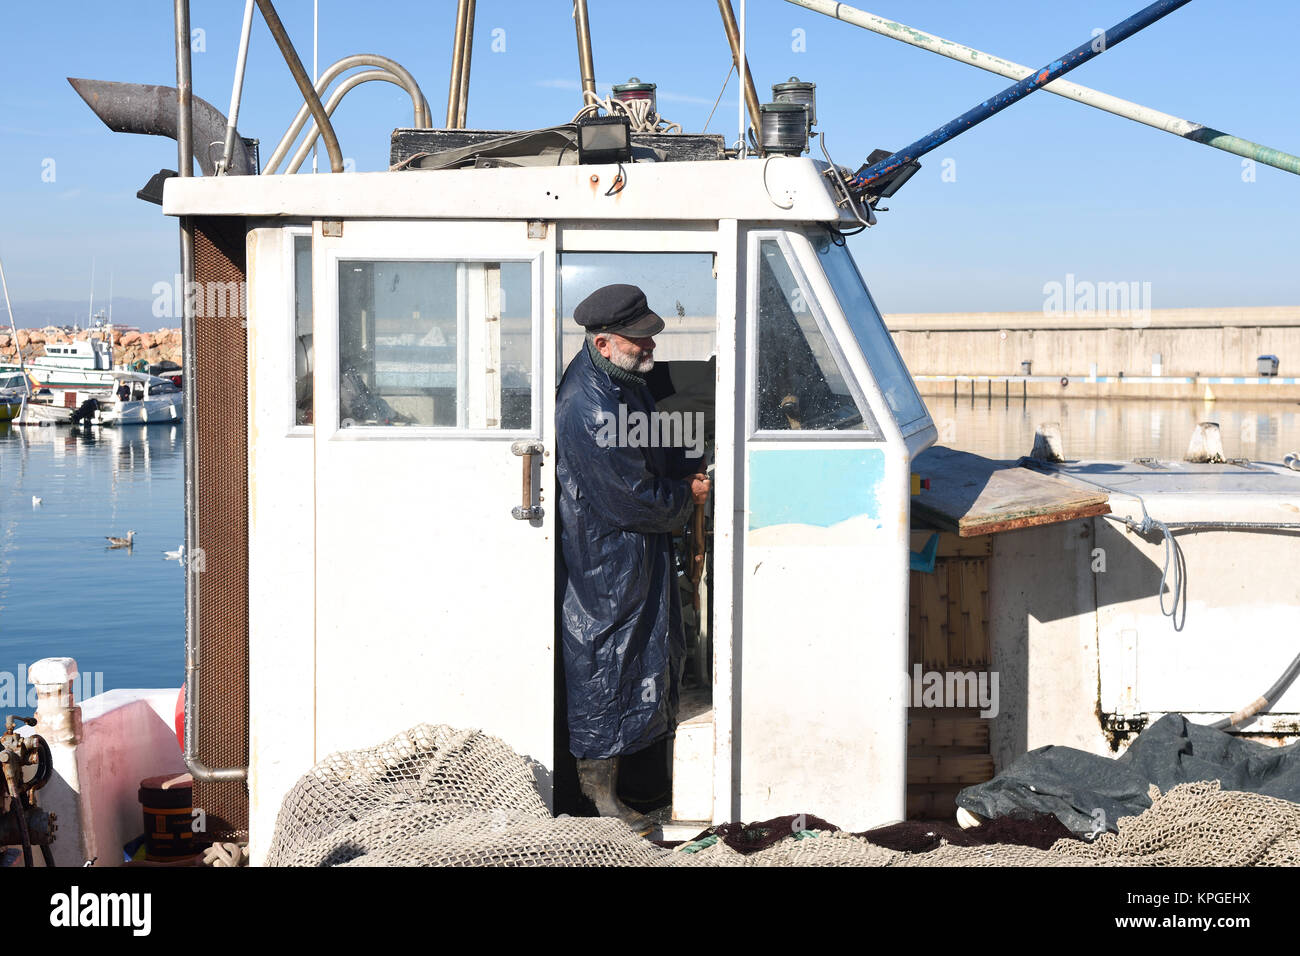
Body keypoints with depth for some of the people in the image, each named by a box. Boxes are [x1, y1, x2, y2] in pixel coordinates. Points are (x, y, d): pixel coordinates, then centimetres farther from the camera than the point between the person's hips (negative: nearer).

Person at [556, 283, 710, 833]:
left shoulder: (622, 378, 1)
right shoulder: (589, 410, -31)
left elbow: (657, 449, 17)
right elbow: (633, 500, -25)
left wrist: (686, 476, -1)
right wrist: (688, 498, -9)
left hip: (639, 549, 10)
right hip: (605, 557, -10)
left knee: (654, 646, 23)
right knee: (605, 663, 1)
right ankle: (599, 783, 13)